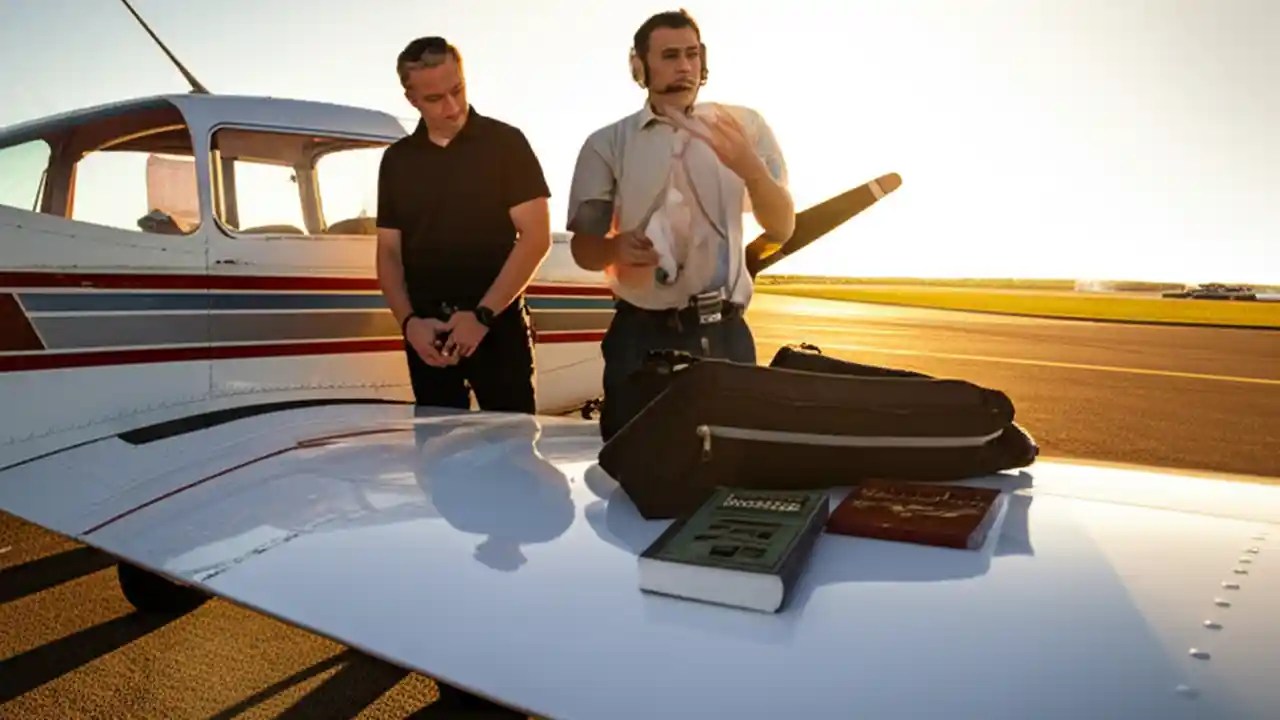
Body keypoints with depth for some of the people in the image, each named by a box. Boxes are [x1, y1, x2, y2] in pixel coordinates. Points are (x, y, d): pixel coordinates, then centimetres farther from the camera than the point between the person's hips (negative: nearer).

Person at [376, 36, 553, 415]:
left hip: (498, 322, -3)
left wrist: (483, 314, -14)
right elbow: (389, 252, 11)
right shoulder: (396, 159, 10)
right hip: (427, 329, 4)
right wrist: (408, 321, -6)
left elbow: (536, 236, -7)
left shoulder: (505, 142, -1)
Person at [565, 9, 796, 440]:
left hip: (725, 335, 1)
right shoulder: (607, 144, 3)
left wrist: (752, 170, -19)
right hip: (641, 336, 0)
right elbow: (583, 248, 3)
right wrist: (617, 247, -20)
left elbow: (782, 229, 0)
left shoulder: (744, 127, 4)